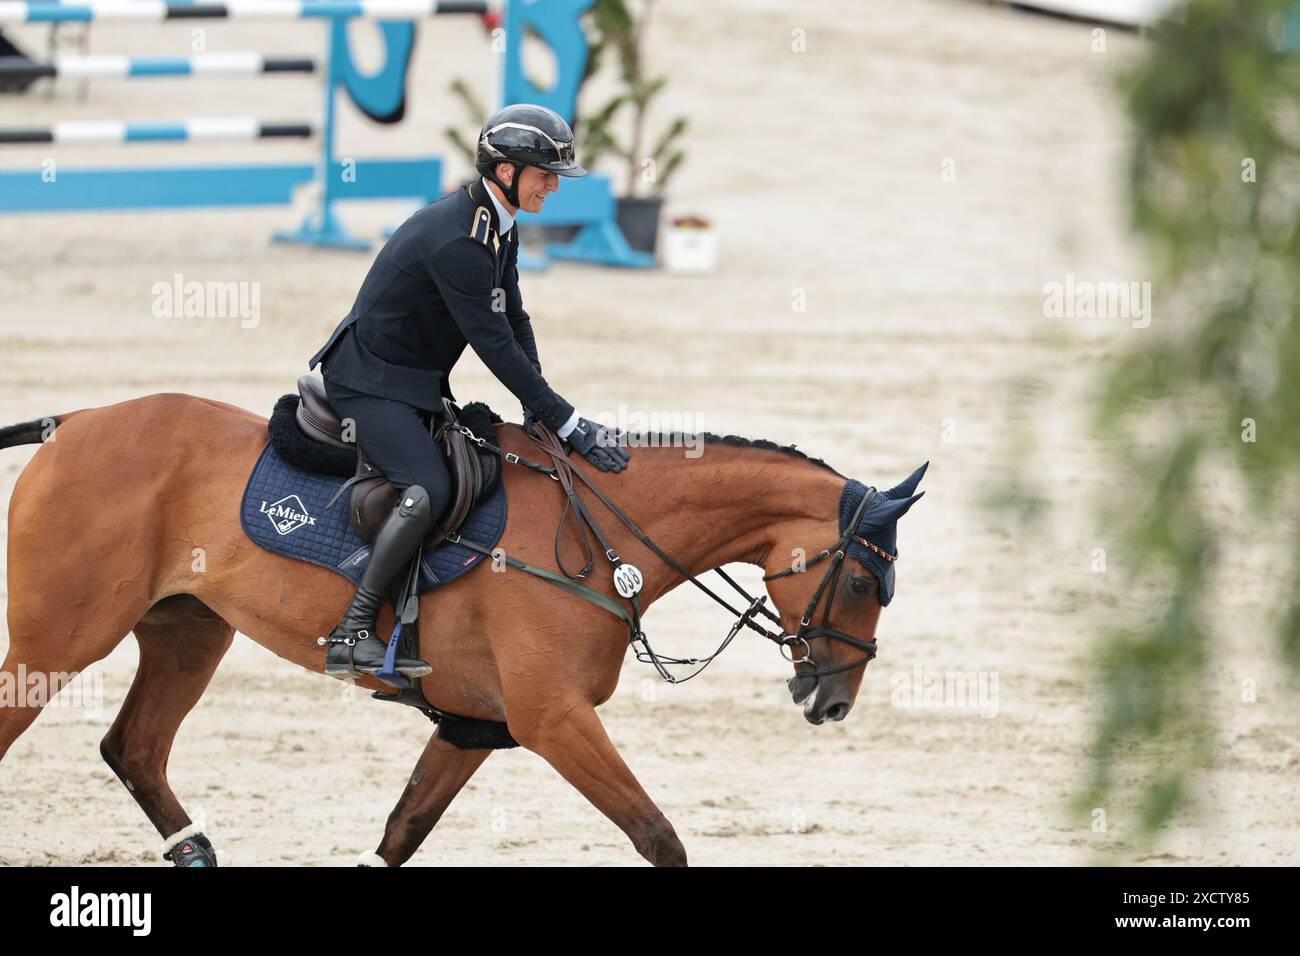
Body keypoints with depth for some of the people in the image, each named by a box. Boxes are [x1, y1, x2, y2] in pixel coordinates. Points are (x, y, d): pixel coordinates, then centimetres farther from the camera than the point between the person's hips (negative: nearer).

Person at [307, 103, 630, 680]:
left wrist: (537, 406, -2)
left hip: (418, 384, 11)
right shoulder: (455, 241, -27)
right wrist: (566, 423, -25)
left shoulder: (499, 229, 6)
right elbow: (495, 345, -28)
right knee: (429, 489, -26)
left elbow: (514, 321, 12)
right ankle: (351, 636, -26)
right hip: (370, 382, -11)